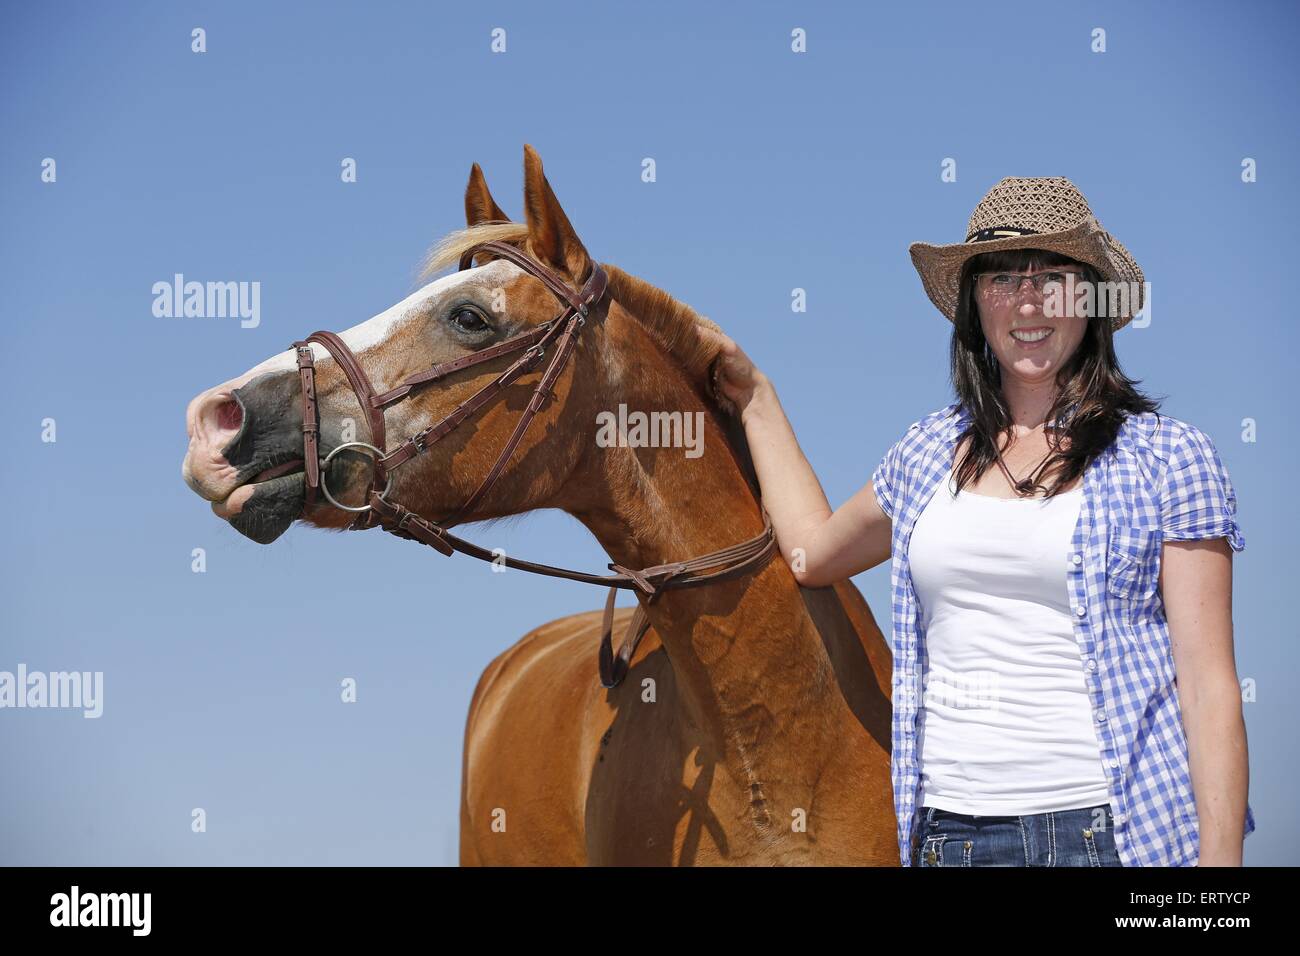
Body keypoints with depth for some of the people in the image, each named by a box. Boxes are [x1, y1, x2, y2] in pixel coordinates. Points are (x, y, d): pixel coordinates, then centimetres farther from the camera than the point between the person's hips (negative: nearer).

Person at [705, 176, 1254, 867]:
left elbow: (1208, 685, -6)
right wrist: (754, 395, 29)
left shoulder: (1168, 458, -2)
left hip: (1109, 828, -4)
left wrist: (1219, 859, -13)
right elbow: (815, 550, 28)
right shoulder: (928, 453, 10)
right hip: (948, 829, 4)